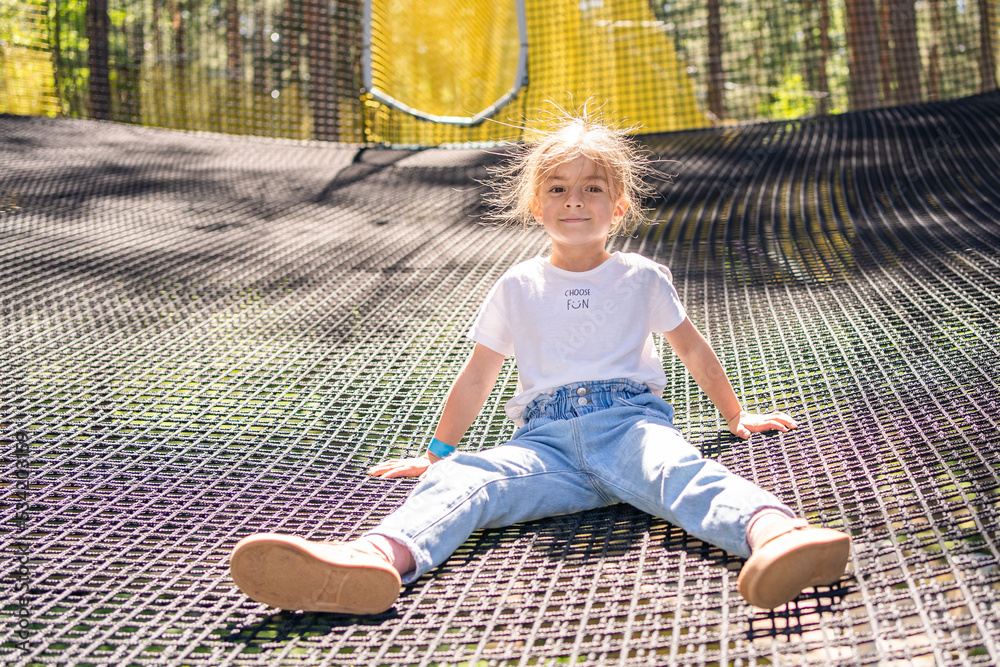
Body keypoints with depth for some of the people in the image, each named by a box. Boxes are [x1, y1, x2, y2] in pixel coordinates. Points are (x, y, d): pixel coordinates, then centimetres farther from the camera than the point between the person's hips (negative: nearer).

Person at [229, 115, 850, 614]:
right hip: (548, 438, 1)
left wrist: (737, 417, 35)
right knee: (460, 478, -31)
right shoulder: (518, 288, 19)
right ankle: (382, 557, -60)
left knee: (679, 468, -38)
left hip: (630, 420, -1)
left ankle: (771, 533, -69)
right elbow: (479, 376, 26)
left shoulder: (641, 277, 17)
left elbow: (694, 349, 29)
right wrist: (437, 450, 30)